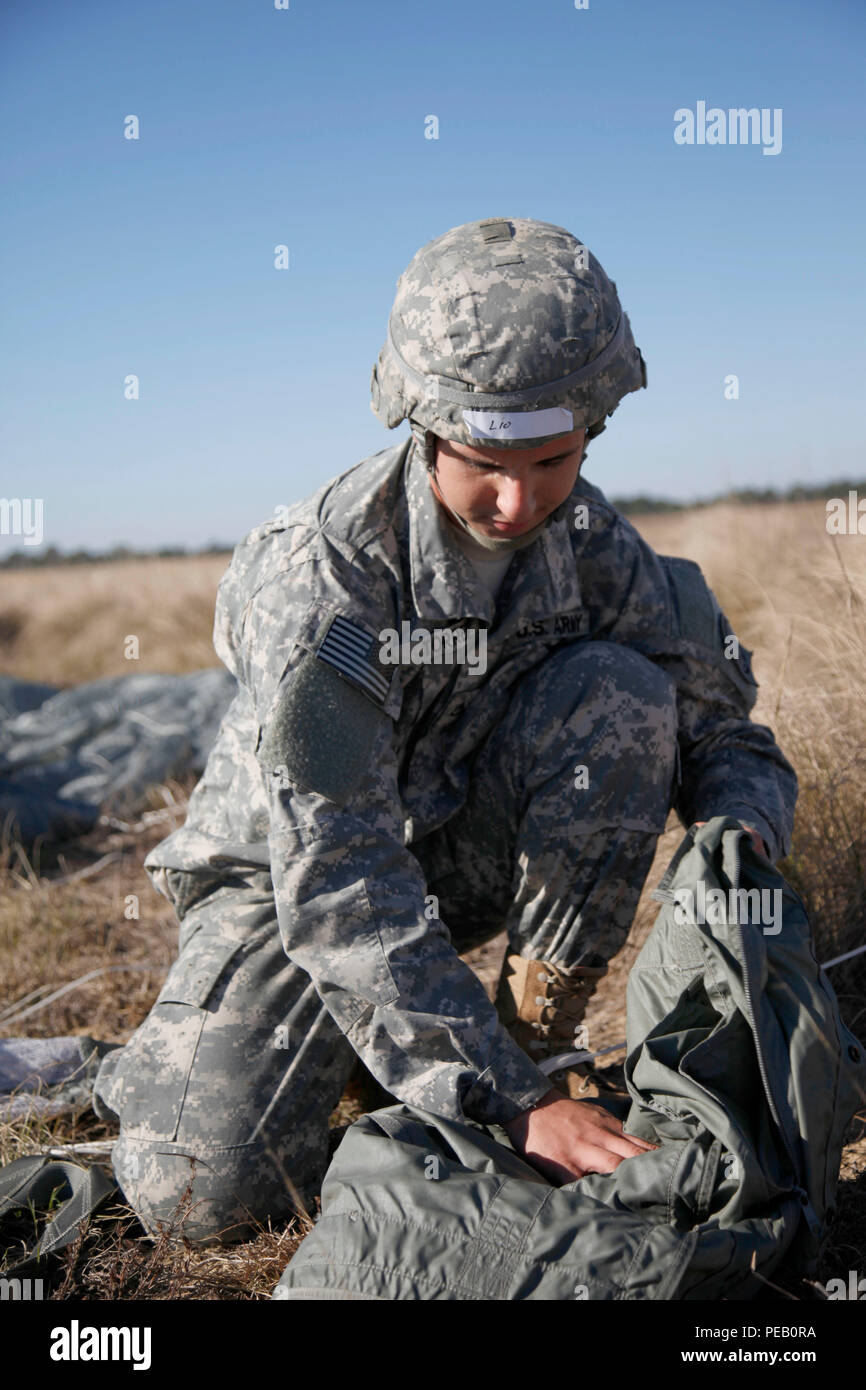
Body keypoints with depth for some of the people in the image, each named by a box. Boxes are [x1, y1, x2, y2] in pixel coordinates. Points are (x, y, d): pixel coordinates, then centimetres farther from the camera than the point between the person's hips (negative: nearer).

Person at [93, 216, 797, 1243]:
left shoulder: (593, 544, -15)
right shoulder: (319, 579, -31)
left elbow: (726, 735, -6)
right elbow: (339, 889, -36)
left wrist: (741, 837, -31)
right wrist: (514, 1102, -41)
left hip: (467, 843, 4)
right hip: (294, 867, -3)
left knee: (622, 693, -24)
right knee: (204, 1194, -20)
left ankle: (536, 1030, -11)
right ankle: (193, 1051, 17)